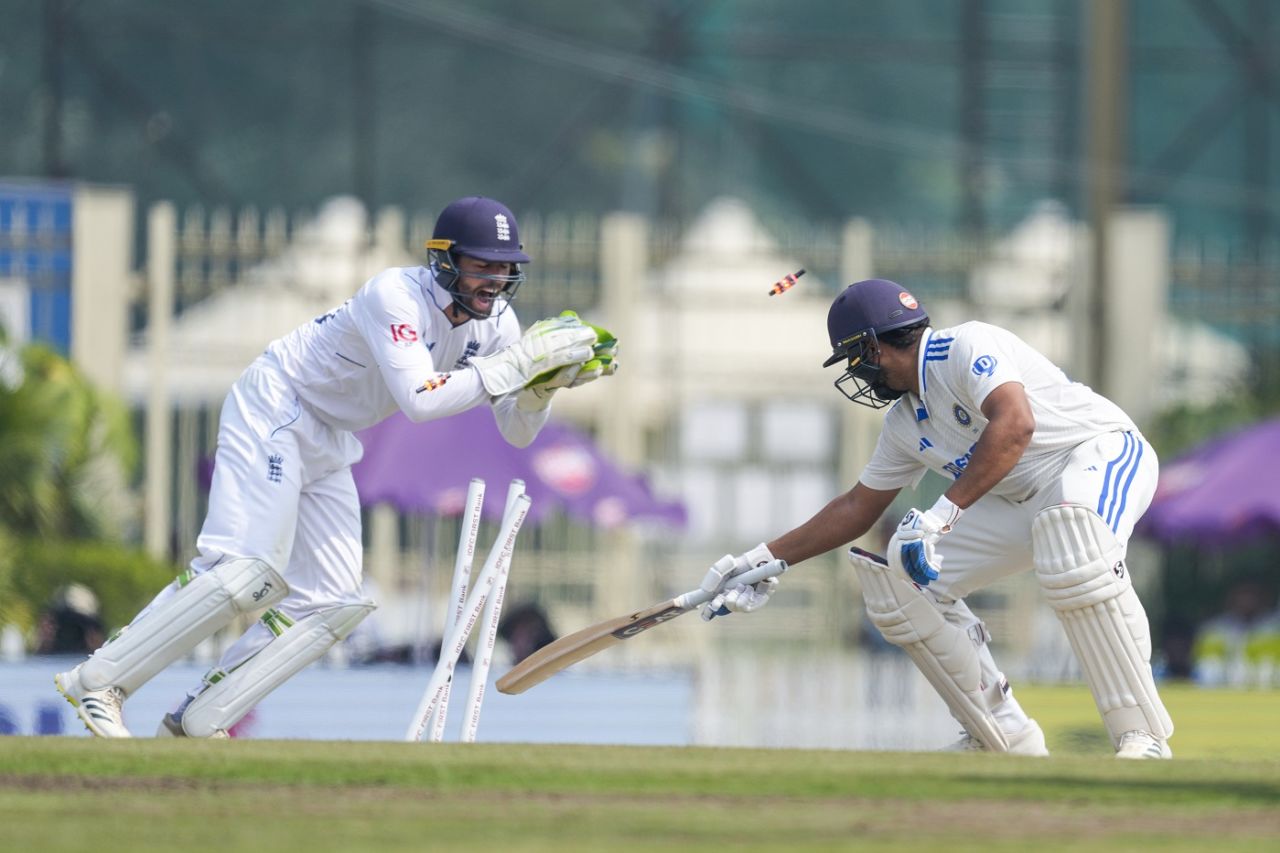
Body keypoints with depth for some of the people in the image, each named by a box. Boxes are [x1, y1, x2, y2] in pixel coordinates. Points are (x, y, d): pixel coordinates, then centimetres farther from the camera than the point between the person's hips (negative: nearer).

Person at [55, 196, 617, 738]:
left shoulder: (494, 321, -4)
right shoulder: (397, 295, -27)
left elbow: (517, 432, 0)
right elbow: (419, 401, -39)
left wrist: (546, 384, -20)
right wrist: (517, 362, -37)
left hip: (328, 444, 9)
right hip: (273, 412, -9)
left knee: (332, 604, 0)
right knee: (251, 571, -22)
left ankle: (196, 724, 4)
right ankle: (97, 681, -14)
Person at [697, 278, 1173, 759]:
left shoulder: (968, 346, -17)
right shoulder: (903, 424, 11)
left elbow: (1015, 425, -34)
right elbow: (858, 508, 22)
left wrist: (945, 512, -40)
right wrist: (768, 558, 18)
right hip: (1023, 502, 9)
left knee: (1074, 549, -42)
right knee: (901, 579, 2)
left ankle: (1142, 735, -38)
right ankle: (1006, 740, 6)